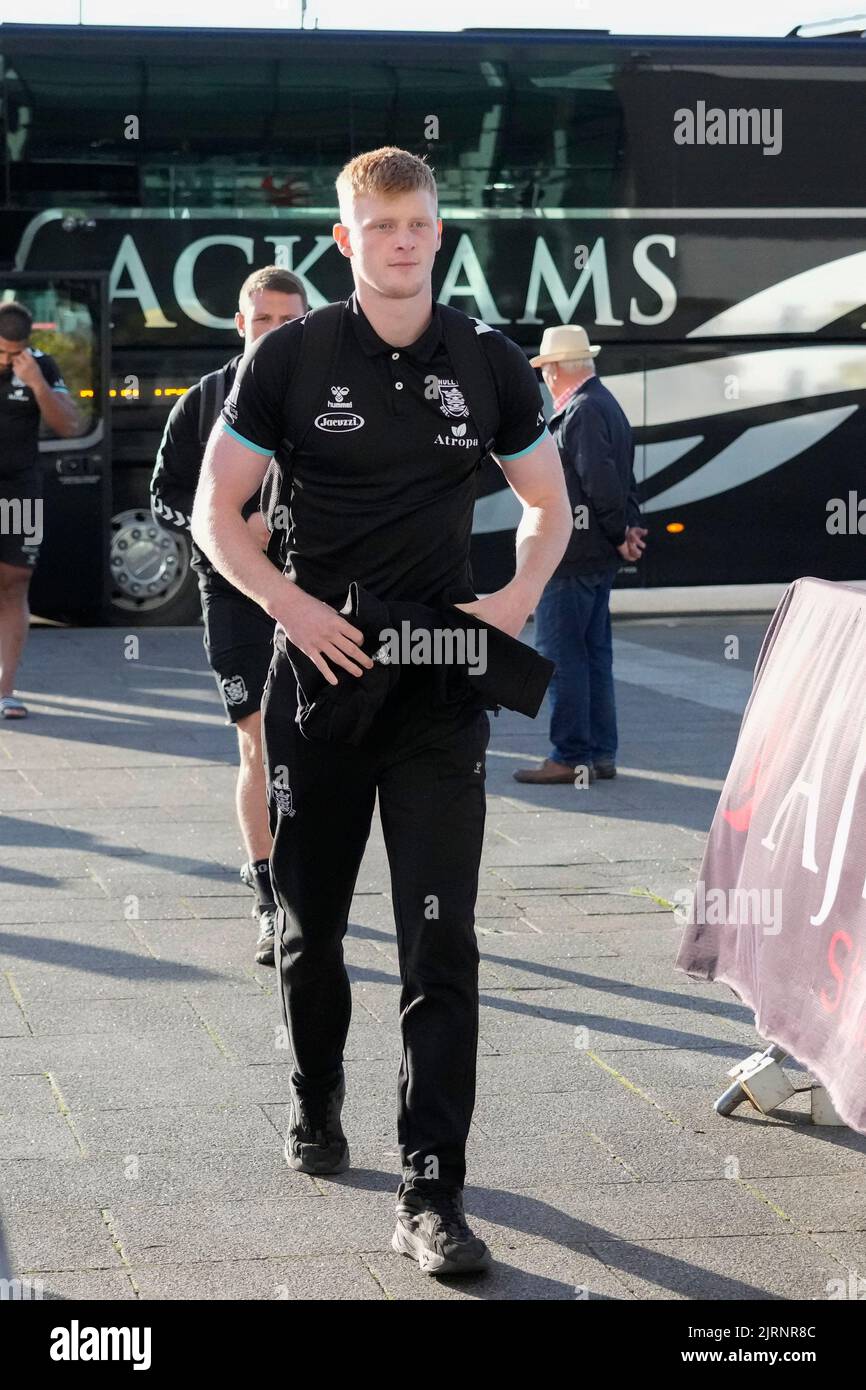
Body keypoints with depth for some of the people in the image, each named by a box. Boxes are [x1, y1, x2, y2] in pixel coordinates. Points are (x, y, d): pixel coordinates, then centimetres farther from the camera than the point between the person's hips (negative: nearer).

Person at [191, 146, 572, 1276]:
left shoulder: (490, 363, 3)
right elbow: (216, 513, 0)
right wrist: (295, 607, -14)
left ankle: (432, 1200, -7)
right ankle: (316, 1102, 40)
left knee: (441, 945, -8)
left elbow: (548, 506, 14)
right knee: (310, 925, 14)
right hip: (318, 673, 0)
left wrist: (517, 600, -5)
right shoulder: (291, 357, -2)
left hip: (442, 686, 0)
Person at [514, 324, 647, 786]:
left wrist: (620, 535, -11)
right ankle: (600, 753, 19)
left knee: (560, 654, -5)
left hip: (570, 556, -10)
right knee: (594, 653, 14)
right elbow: (623, 480, 16)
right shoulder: (606, 405, 16)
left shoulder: (582, 411, -16)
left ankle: (571, 756, -2)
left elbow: (601, 481, -22)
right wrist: (630, 527, 5)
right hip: (597, 557, 10)